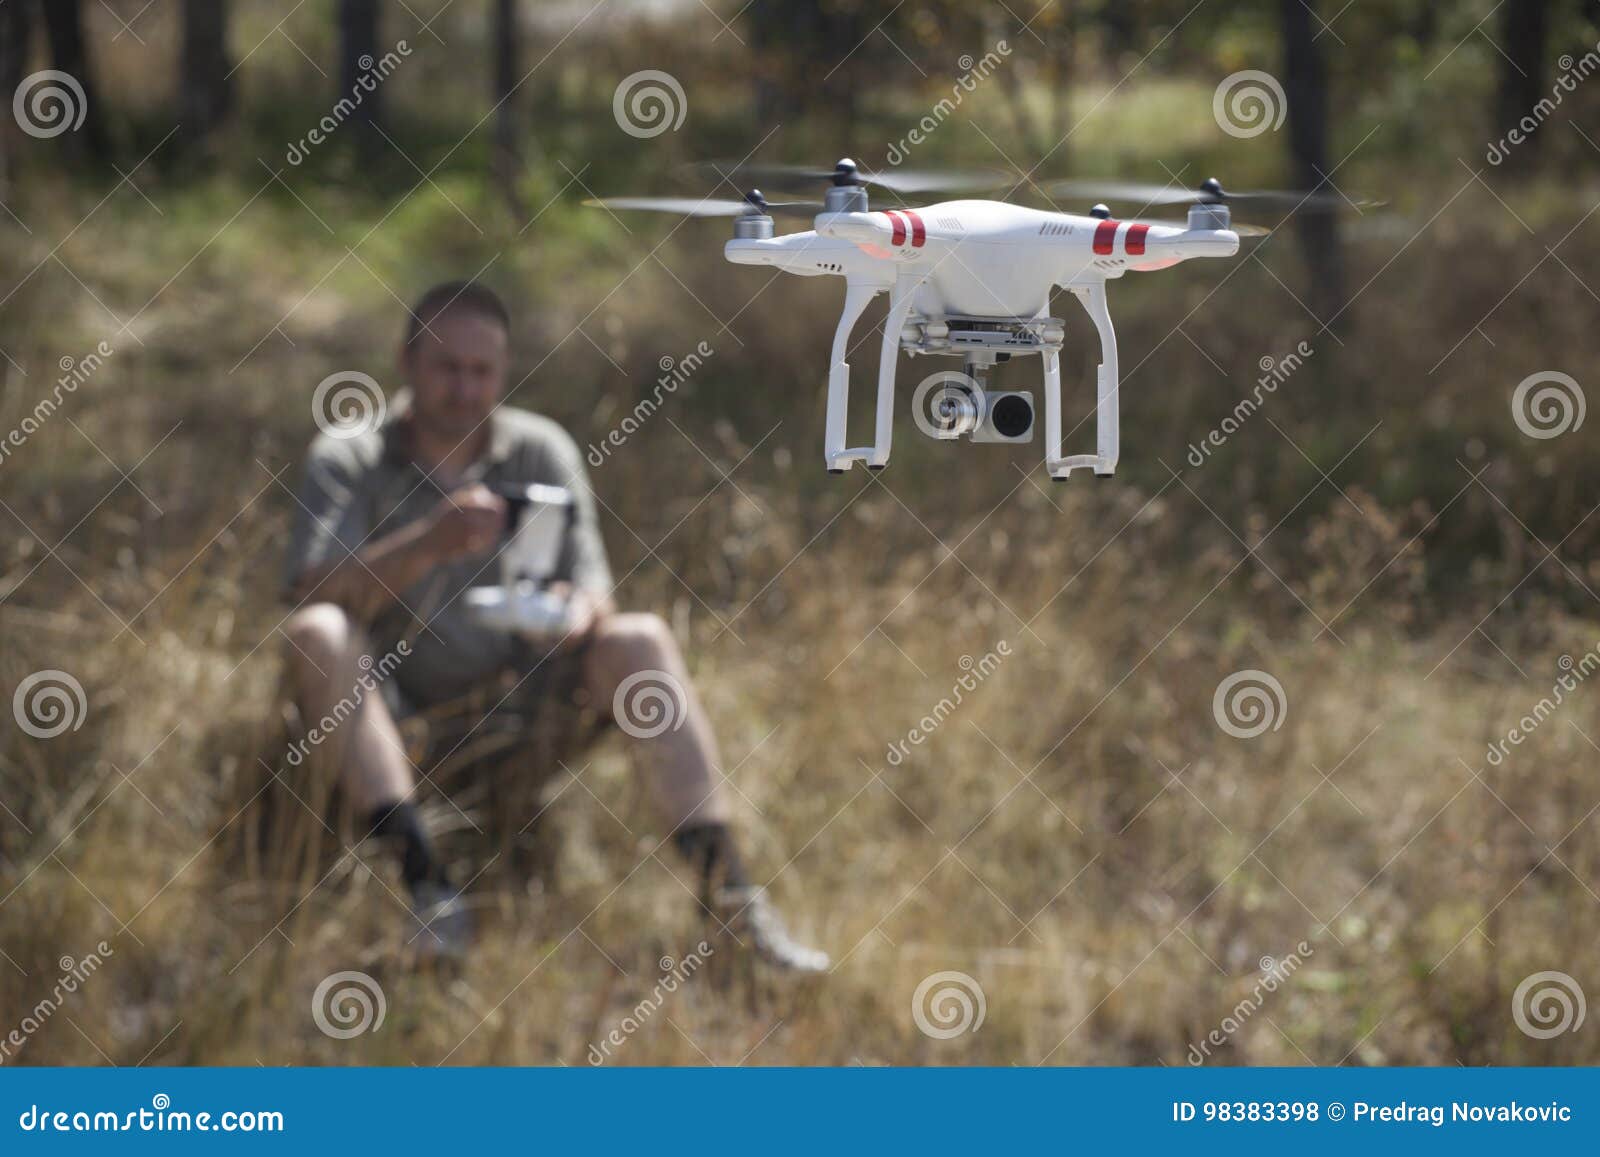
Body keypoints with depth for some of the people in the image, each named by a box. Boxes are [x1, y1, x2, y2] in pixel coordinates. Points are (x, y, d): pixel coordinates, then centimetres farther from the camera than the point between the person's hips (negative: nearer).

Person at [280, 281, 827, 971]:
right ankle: (421, 874, -44)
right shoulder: (346, 459, -3)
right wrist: (427, 544, -35)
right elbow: (312, 593, -19)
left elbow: (593, 588, -1)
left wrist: (579, 611, -26)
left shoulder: (540, 452, 5)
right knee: (316, 632, -31)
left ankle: (724, 886, -29)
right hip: (390, 717, -2)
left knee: (640, 642, -20)